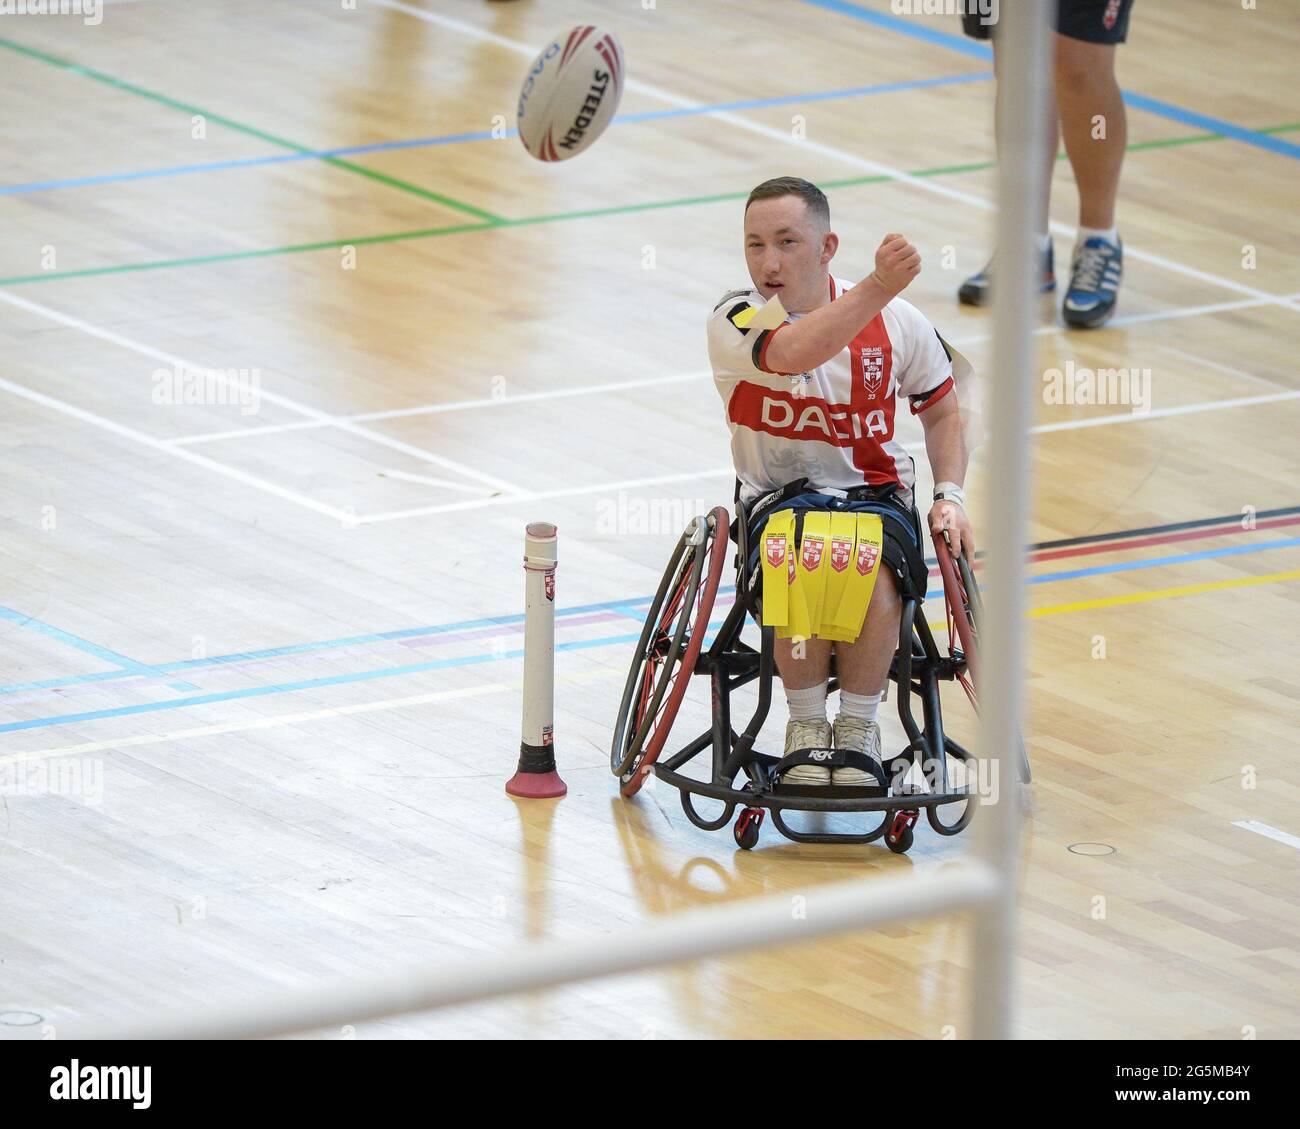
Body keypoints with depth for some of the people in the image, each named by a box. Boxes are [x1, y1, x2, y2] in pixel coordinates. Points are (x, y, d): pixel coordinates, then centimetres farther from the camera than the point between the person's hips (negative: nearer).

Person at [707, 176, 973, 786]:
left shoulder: (897, 323, -1)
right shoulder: (734, 321, -11)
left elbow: (942, 412, 16)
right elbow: (792, 353, -34)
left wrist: (950, 496, 0)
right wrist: (878, 288, -46)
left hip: (875, 494, 1)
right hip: (778, 500, -1)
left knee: (873, 578, -33)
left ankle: (857, 728, -8)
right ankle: (807, 726, -12)